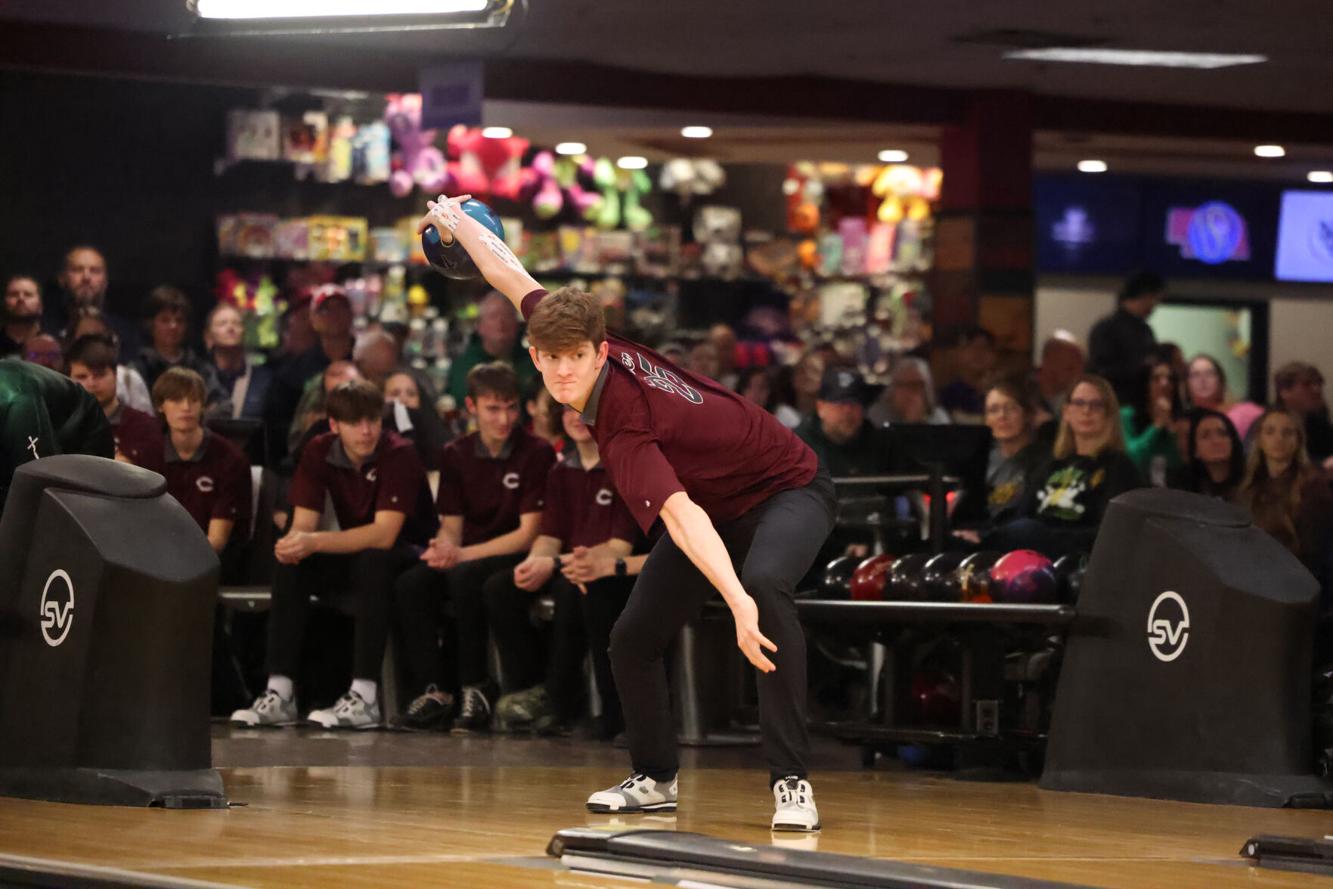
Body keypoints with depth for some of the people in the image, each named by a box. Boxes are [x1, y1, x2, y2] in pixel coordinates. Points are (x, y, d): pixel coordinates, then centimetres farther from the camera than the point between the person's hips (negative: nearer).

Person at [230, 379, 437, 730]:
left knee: (373, 562, -37)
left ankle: (364, 697, -39)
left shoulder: (399, 455, -22)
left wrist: (316, 542, -41)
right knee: (290, 565, -19)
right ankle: (280, 694, -22)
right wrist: (294, 543, -36)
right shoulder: (319, 452, -6)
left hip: (407, 554, -5)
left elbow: (384, 534, -31)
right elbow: (303, 523, -10)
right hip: (354, 553, 5)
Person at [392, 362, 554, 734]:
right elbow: (451, 525, 9)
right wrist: (445, 547, -17)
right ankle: (432, 689, -17)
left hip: (516, 562, -5)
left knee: (464, 578, -36)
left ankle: (476, 689, -24)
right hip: (463, 558, 5)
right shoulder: (456, 455, 8)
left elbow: (528, 533, -11)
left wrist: (462, 555, -19)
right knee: (409, 585, -25)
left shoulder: (537, 454, -8)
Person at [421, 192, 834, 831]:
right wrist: (457, 222, 11)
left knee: (766, 586, -39)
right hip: (719, 507, 9)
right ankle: (655, 778, 23)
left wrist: (738, 601, -62)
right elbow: (518, 281, 0)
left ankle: (791, 784, -38)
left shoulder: (624, 433, -37)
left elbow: (682, 517, -51)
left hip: (786, 491, -9)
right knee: (633, 636, 2)